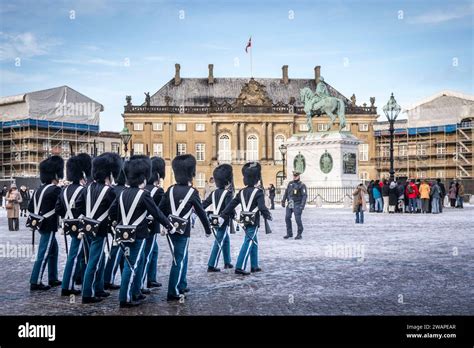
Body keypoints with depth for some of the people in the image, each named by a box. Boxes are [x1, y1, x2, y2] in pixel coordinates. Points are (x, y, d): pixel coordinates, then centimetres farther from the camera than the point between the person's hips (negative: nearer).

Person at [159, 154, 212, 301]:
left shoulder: (171, 190, 5)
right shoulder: (192, 192, -9)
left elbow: (161, 209, 4)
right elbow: (201, 213, -4)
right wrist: (208, 230, 6)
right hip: (183, 230, -6)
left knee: (182, 257, 21)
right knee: (179, 260, 1)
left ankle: (182, 285, 32)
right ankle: (173, 292, 3)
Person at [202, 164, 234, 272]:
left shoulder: (214, 193, 7)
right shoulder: (227, 193, -14)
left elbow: (204, 204, 7)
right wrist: (234, 218, -15)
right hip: (223, 221, -8)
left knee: (226, 239, 22)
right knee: (219, 242, -4)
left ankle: (227, 262, 29)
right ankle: (211, 266, -4)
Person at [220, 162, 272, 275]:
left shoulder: (242, 192, 8)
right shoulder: (258, 192, -11)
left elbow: (231, 204, 7)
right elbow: (262, 207, -20)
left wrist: (223, 216, 11)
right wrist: (268, 216, -5)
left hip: (245, 221, 7)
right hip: (253, 221, -7)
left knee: (254, 243, 19)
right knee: (248, 243, -8)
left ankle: (254, 266, 26)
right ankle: (240, 267, -13)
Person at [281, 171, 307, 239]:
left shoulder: (302, 185, -6)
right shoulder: (290, 183, 11)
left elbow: (304, 196, -12)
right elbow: (286, 192, 17)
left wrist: (302, 205, -21)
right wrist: (283, 201, 10)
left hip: (297, 204, -5)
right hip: (290, 203, 5)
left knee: (298, 219, -9)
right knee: (287, 218, 0)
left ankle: (299, 234, 4)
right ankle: (289, 233, 11)